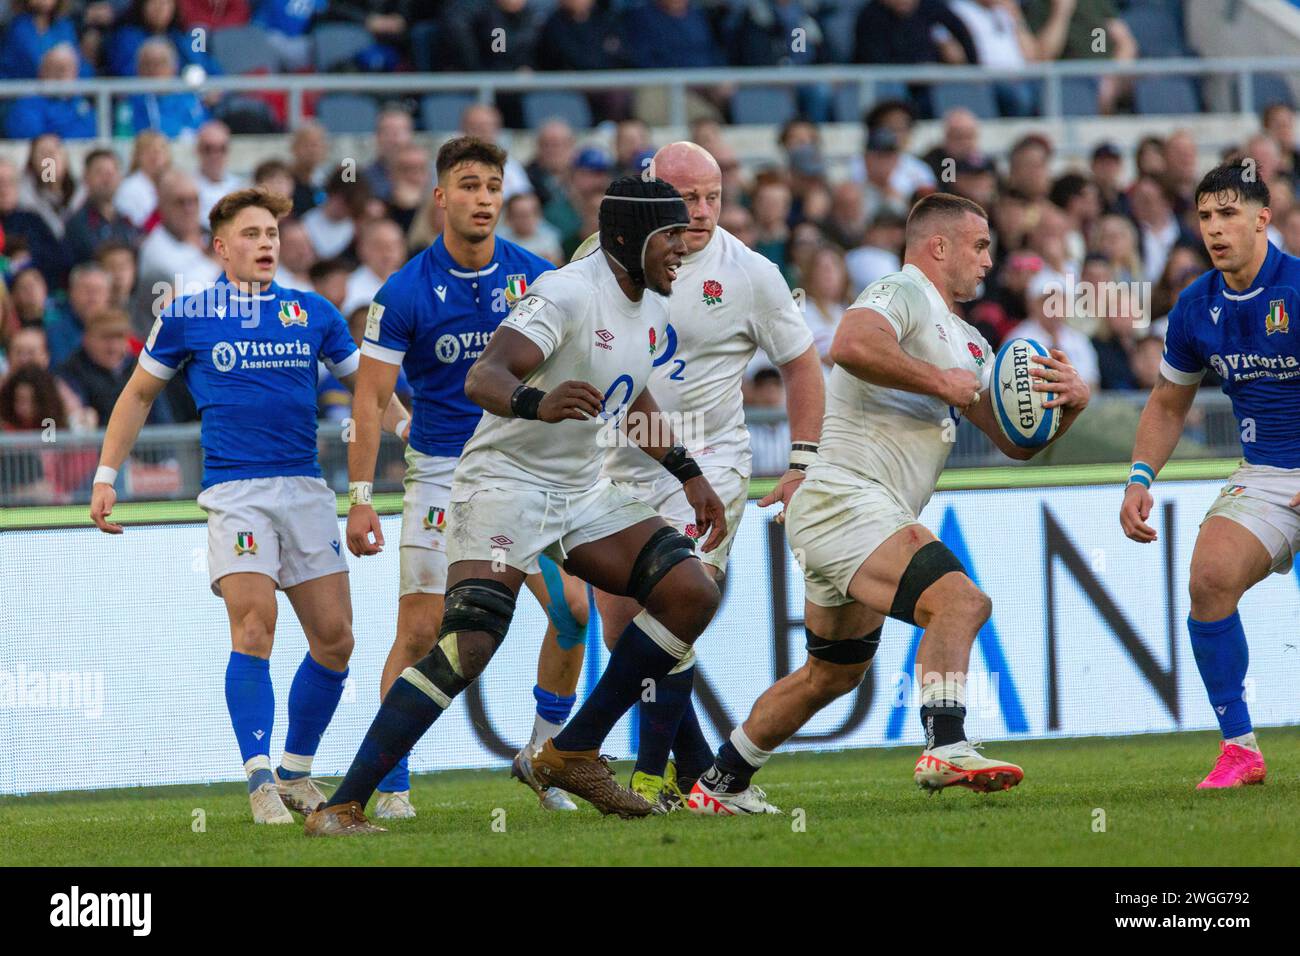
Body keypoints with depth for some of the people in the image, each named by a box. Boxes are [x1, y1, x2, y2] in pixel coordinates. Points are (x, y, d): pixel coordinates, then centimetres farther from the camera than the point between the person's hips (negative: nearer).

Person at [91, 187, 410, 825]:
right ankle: (259, 780, -19)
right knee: (254, 626, -19)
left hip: (305, 486, 4)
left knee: (334, 638, 0)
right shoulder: (188, 316, 3)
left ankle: (296, 772, 17)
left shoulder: (312, 313, 10)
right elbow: (139, 393, 14)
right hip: (234, 488, -4)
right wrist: (106, 477, 10)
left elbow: (365, 384, 20)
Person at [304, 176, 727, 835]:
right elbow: (482, 378, -32)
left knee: (691, 594, -6)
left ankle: (573, 754, 2)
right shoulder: (568, 293, -19)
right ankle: (341, 806, -20)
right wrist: (539, 404, -52)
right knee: (469, 644, -23)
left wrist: (688, 474, 24)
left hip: (584, 492, 9)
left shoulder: (650, 304, 9)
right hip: (505, 482, -9)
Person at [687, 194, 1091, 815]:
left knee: (832, 675, 20)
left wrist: (1067, 402, 0)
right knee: (960, 600, -26)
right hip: (844, 500, -11)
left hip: (873, 518, 11)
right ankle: (945, 750, -36)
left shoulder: (966, 343, 23)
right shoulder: (901, 293, -7)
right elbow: (851, 346, -29)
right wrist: (940, 382, -20)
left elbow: (1015, 441, 20)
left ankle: (720, 785, 30)